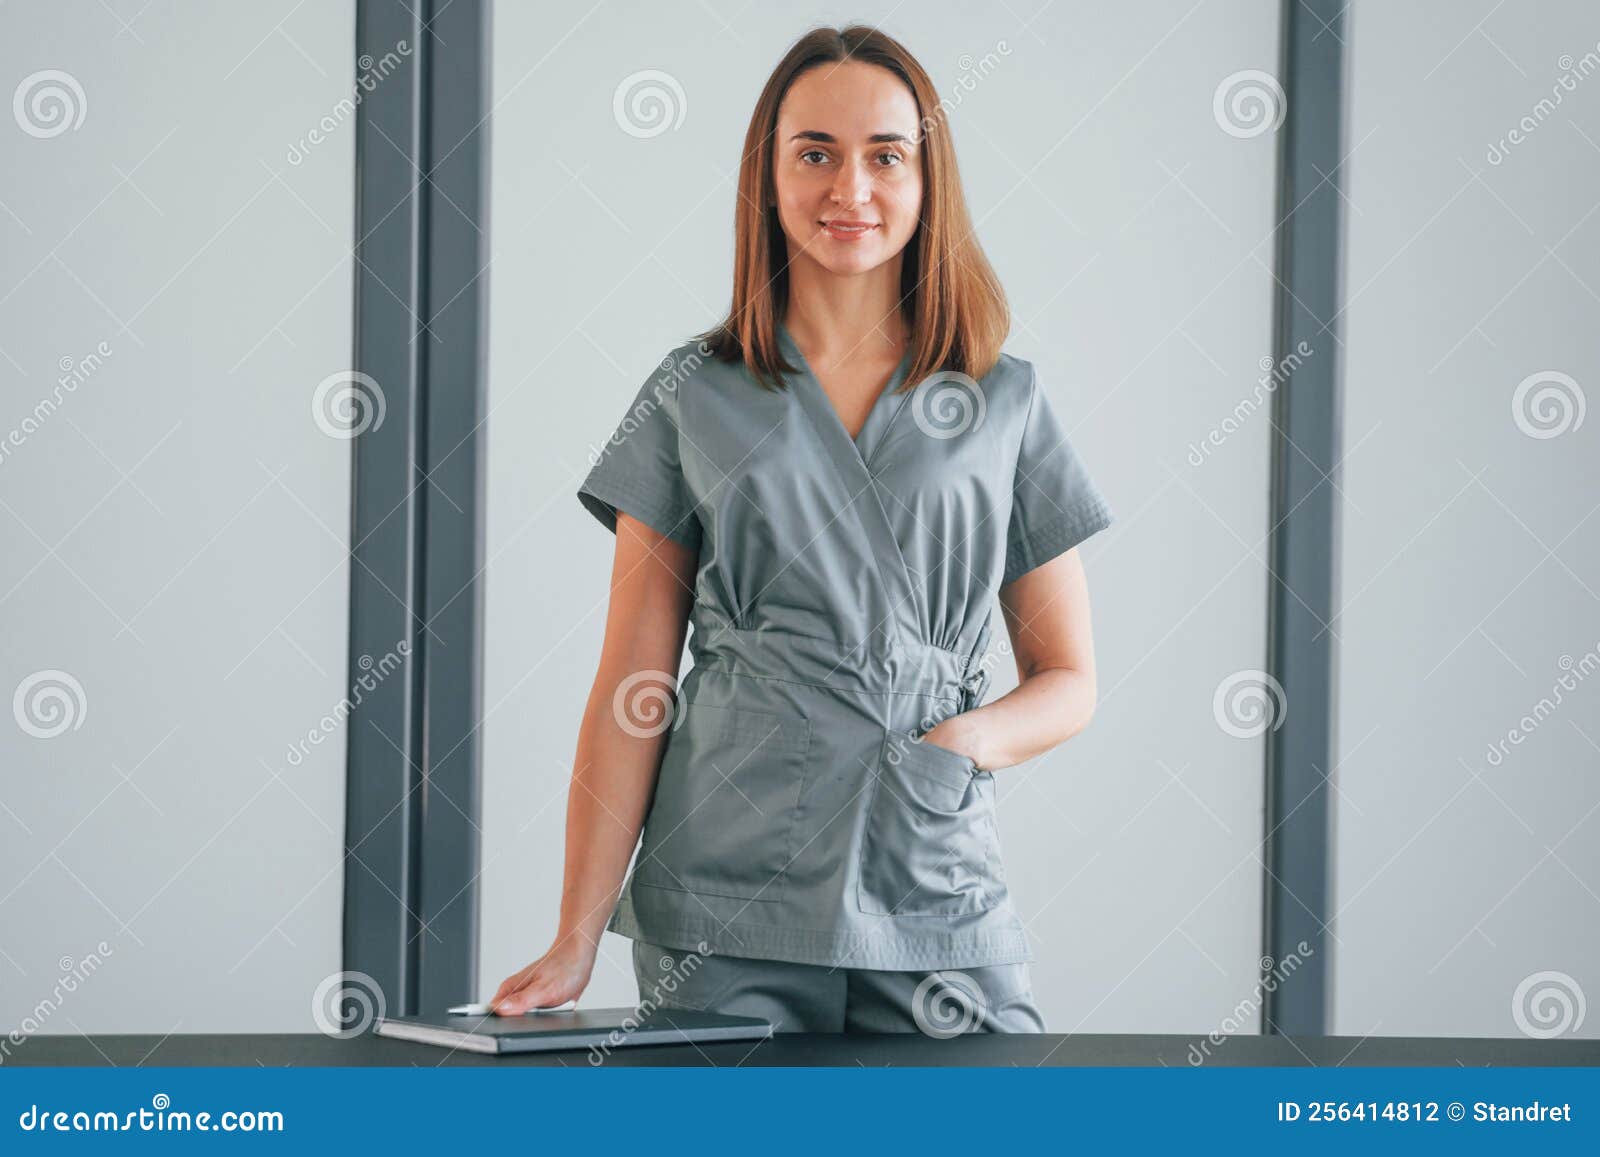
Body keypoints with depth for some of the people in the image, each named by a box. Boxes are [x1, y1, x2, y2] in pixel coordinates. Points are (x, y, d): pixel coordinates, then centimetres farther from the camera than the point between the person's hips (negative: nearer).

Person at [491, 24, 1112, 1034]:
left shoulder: (1006, 402, 9)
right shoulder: (695, 399, 7)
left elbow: (1070, 680, 13)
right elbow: (632, 686, 4)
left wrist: (969, 742, -9)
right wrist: (577, 941, -3)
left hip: (940, 911, 1)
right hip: (725, 910, 0)